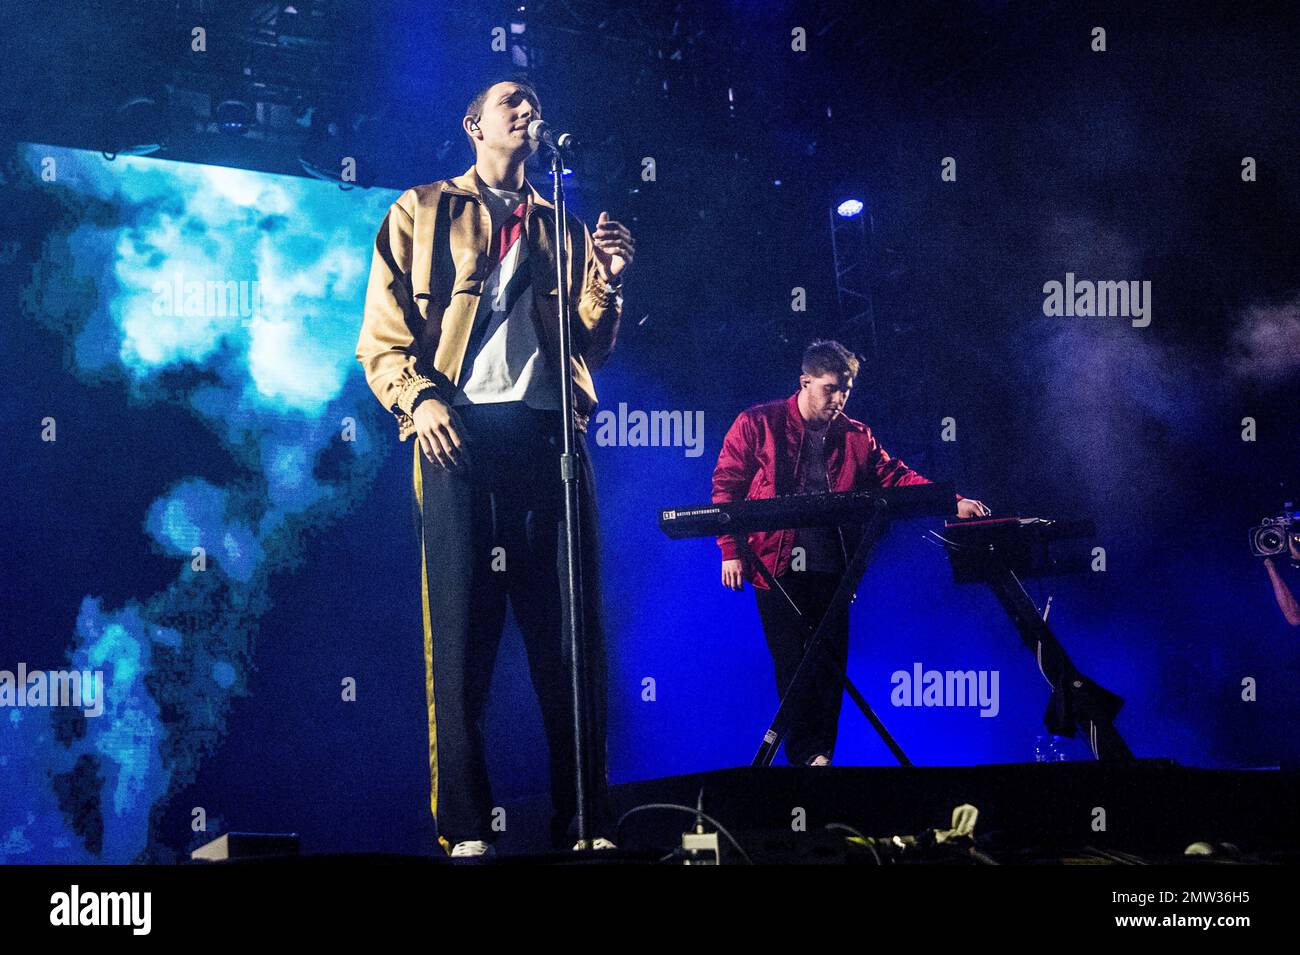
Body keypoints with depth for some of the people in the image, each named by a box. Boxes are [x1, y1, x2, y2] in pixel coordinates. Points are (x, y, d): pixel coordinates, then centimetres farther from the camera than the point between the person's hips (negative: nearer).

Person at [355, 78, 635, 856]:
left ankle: (587, 823, 1)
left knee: (571, 632, -2)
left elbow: (589, 350, 18)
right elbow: (382, 333, 6)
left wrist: (606, 281, 1)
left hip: (550, 435, 3)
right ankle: (466, 829, -2)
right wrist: (418, 398, -11)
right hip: (459, 434, -3)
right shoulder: (423, 212, 15)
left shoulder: (561, 228, 23)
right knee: (462, 632, -6)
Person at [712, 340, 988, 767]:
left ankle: (821, 754, 13)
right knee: (792, 663, -3)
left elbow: (896, 476, 7)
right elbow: (726, 486, 1)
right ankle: (806, 755, 7)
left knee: (832, 661, 3)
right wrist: (731, 551, -7)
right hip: (776, 567, -3)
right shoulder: (757, 424, 1)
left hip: (832, 568, 4)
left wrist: (953, 504, -6)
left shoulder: (855, 436, 12)